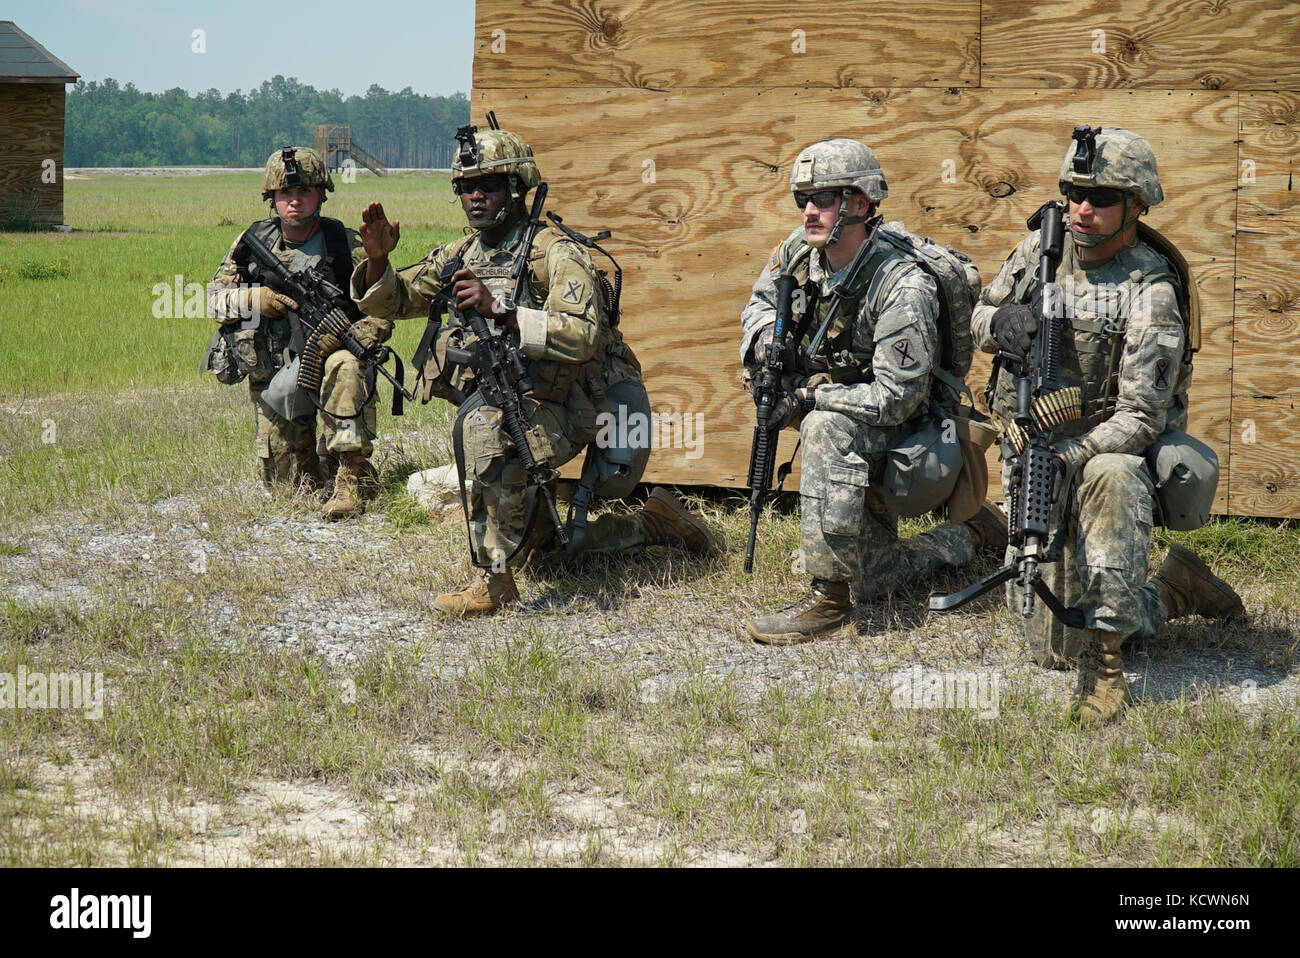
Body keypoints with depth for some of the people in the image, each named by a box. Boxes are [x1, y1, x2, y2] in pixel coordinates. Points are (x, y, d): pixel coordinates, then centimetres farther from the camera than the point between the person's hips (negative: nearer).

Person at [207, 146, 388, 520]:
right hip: (272, 377, 3)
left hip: (323, 360, -3)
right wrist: (257, 299, -15)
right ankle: (313, 469, 37)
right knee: (283, 479, 0)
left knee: (344, 367, -39)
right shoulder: (253, 241, 1)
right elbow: (216, 296, 6)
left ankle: (349, 480, -31)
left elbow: (383, 314, -7)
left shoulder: (346, 247, -7)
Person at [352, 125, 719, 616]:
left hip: (554, 412, -9)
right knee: (535, 544, 20)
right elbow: (386, 300, 11)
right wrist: (377, 258, -11)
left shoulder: (555, 253, -14)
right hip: (499, 404, 9)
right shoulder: (461, 256, 7)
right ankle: (654, 523, 35)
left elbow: (584, 336, -29)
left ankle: (495, 578, -36)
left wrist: (499, 310, -37)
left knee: (485, 421, -40)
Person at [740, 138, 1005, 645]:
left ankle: (828, 598, -34)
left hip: (896, 432, -8)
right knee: (872, 582, 11)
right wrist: (769, 341, -10)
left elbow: (896, 398, -30)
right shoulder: (801, 250, -8)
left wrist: (809, 398, -28)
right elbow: (761, 302, 13)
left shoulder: (903, 288, -28)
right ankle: (973, 533, 36)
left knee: (827, 427, -40)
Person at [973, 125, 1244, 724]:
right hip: (1029, 452, 5)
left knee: (1111, 479, -44)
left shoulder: (1150, 294, -18)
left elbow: (1140, 416, -23)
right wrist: (997, 321, -12)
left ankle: (1104, 660, -35)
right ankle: (1171, 592, 27)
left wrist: (1069, 461, -36)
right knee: (1053, 649, 2)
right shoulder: (1040, 248, -1)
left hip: (1108, 450, -5)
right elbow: (978, 319, 13)